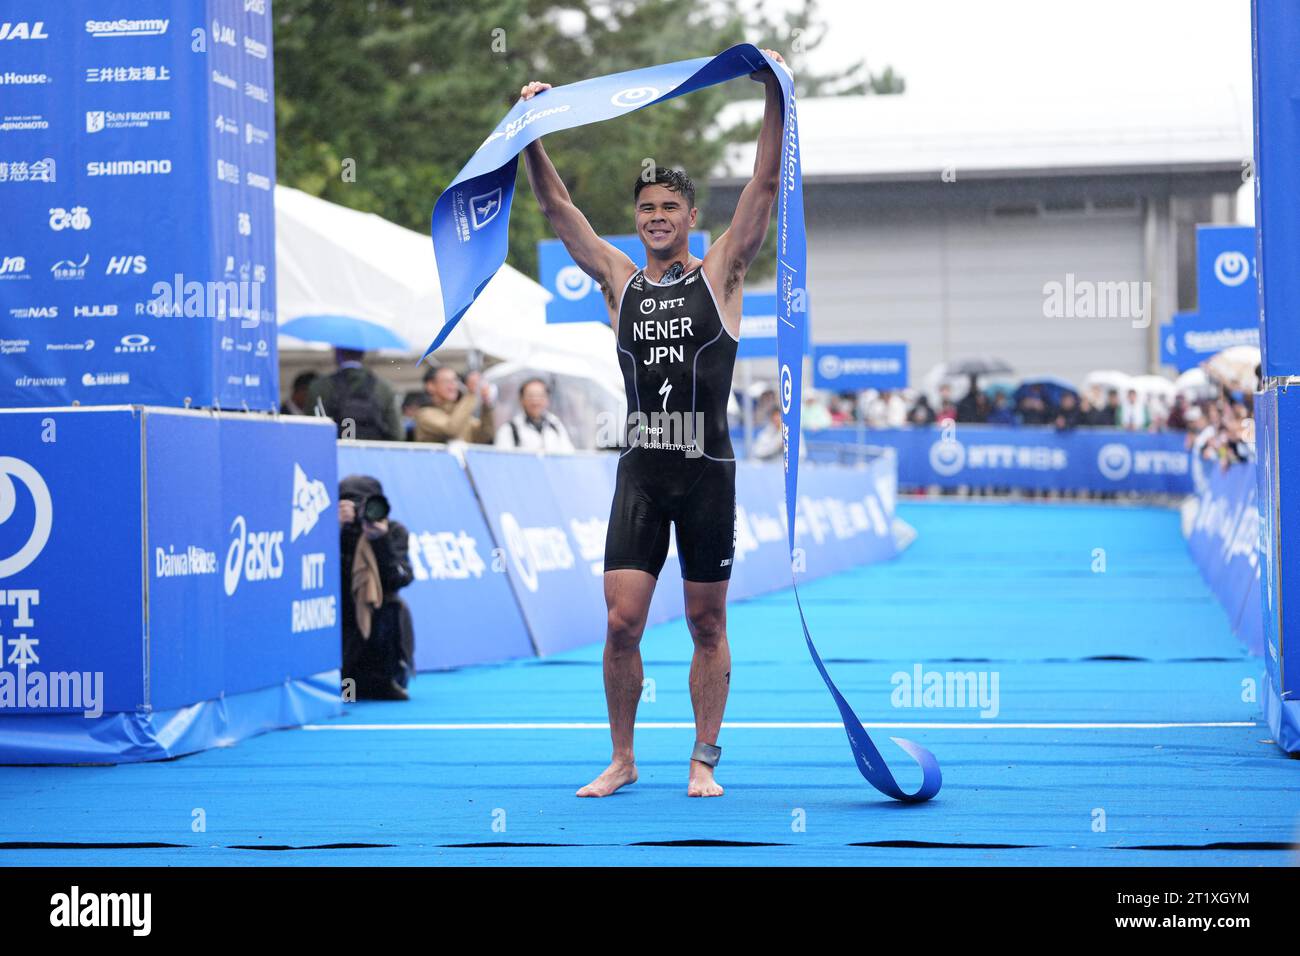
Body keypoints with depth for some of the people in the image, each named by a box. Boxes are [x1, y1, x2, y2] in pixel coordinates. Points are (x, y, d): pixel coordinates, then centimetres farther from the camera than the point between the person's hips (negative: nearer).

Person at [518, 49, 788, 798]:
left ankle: (704, 761, 14)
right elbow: (556, 205, 10)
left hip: (708, 469, -2)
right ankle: (623, 760, 9)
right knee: (622, 623, -4)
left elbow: (766, 185, -3)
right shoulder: (619, 279, 11)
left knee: (707, 624, 6)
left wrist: (775, 98, -10)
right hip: (641, 472, 2)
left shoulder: (720, 273, 4)